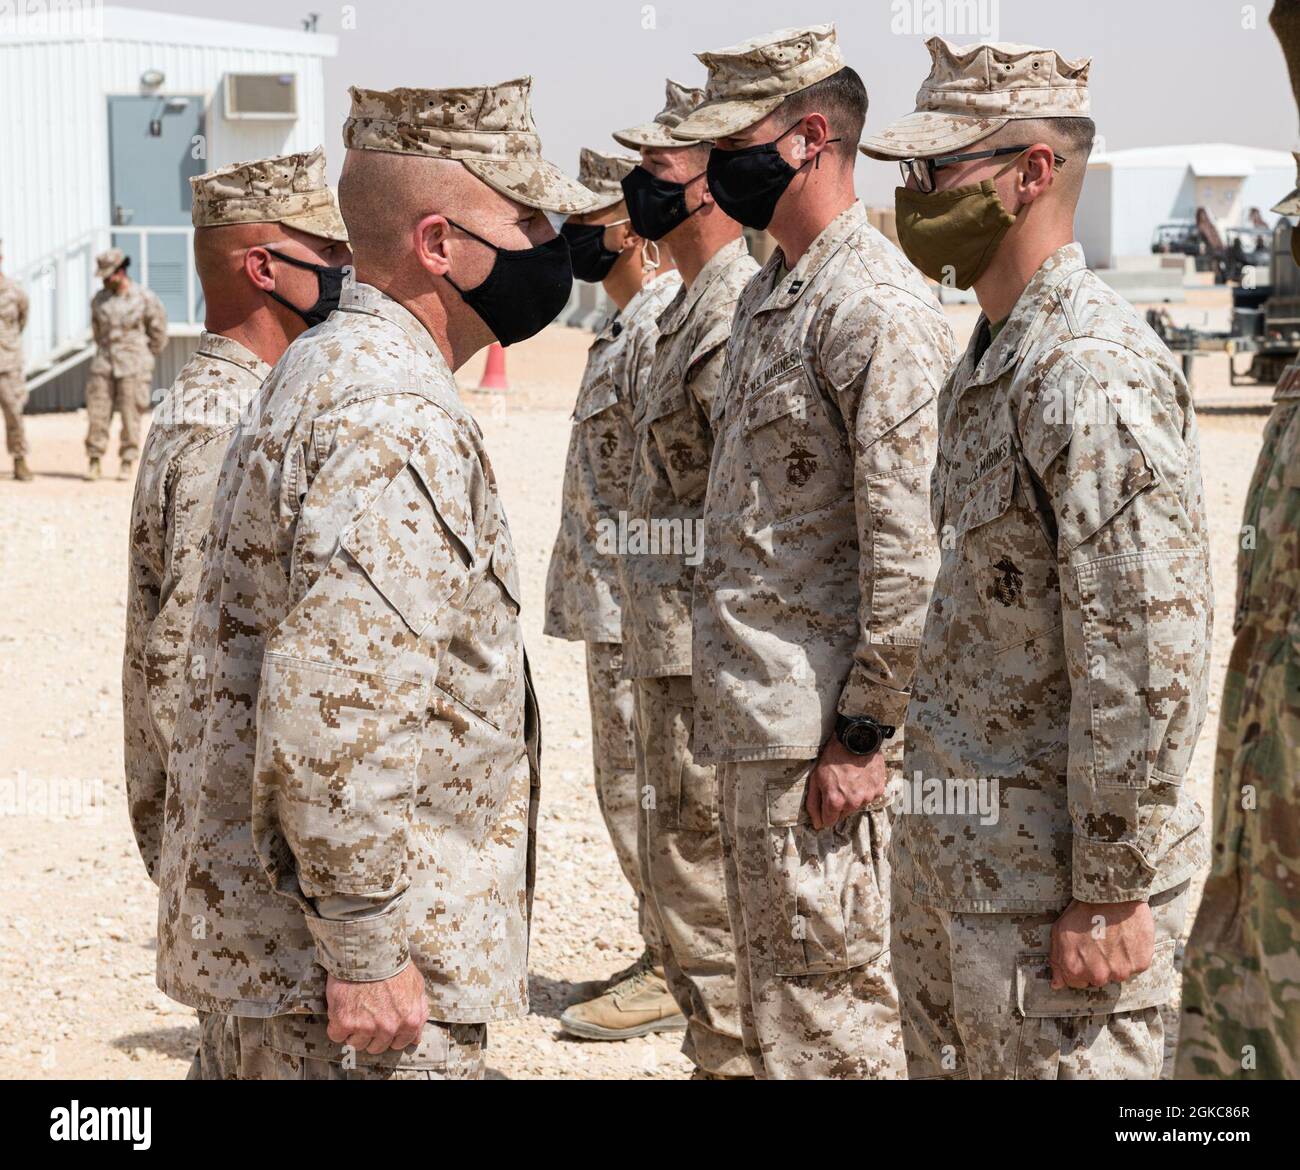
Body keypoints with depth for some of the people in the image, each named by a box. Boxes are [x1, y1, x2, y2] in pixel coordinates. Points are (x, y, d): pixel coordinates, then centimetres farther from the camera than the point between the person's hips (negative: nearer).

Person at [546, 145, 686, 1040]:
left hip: (643, 612, -11)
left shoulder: (667, 326, -17)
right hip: (614, 606, 11)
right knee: (637, 791, 16)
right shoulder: (630, 323, 16)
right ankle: (666, 956, 25)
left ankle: (677, 977, 5)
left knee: (646, 793, -3)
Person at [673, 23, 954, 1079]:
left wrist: (865, 733, -19)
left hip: (818, 723, -10)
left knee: (828, 1001, -2)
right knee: (771, 996, 18)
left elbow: (909, 544, -21)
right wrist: (729, 699, 19)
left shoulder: (878, 309, -17)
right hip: (754, 713, 10)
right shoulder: (768, 294, 15)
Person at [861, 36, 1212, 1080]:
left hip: (1051, 880, -9)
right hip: (952, 859, 9)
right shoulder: (991, 360, 12)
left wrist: (1110, 892, -20)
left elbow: (1150, 660, -23)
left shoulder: (1098, 375, -20)